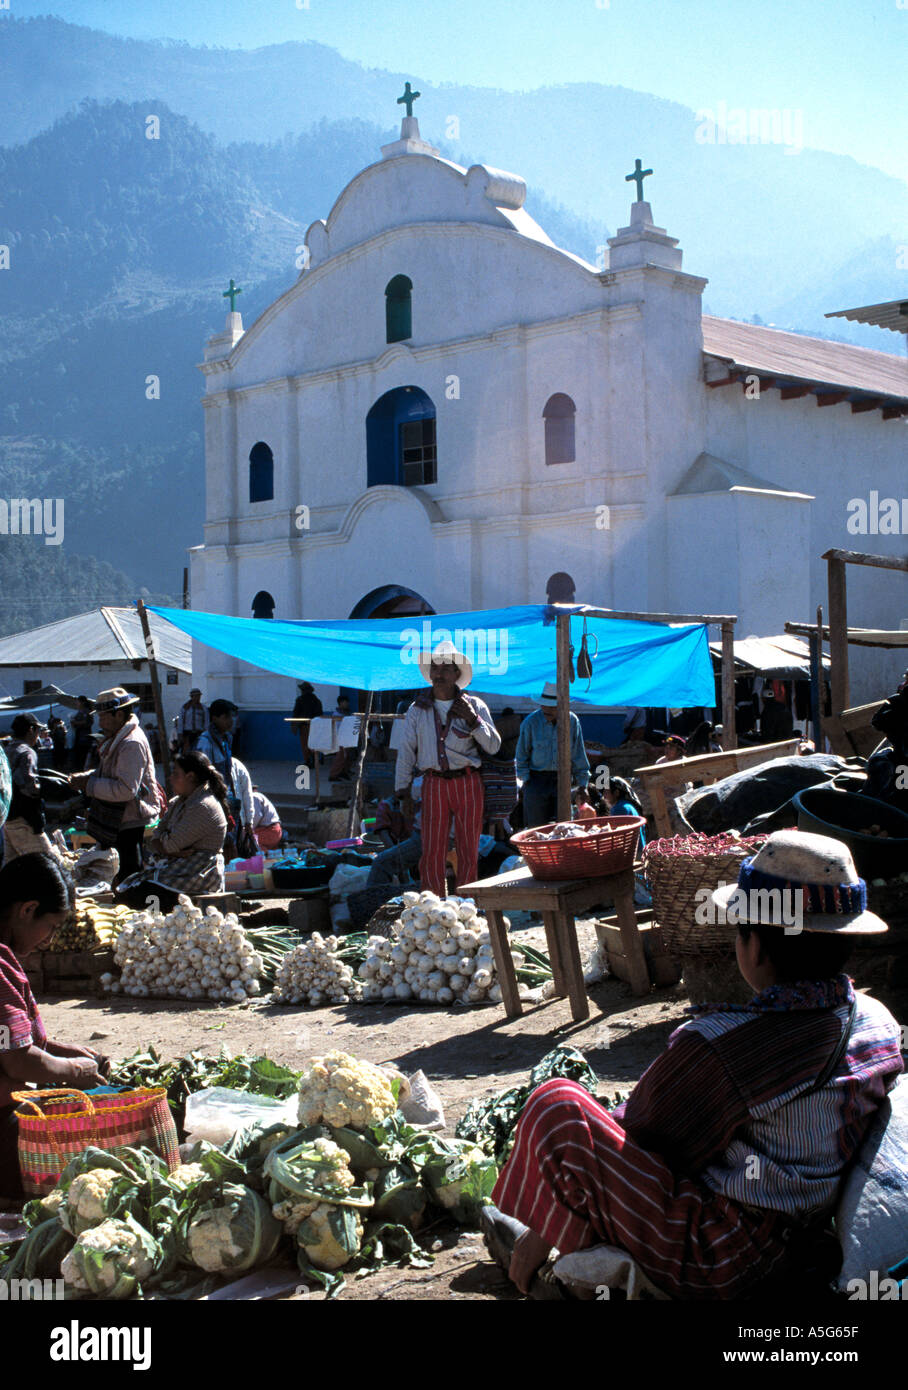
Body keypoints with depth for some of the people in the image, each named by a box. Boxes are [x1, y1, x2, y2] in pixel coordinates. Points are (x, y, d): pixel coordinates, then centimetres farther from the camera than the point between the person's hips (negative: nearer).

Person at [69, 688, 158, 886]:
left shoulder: (132, 744, -22)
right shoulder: (117, 739, 11)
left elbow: (126, 789, -27)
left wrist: (89, 785, -20)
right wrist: (86, 776, 5)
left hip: (133, 821, -11)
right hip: (122, 819, 11)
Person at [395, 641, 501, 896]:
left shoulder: (474, 706, 6)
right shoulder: (418, 709, 9)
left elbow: (494, 746, 2)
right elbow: (406, 750, 10)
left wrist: (472, 720, -12)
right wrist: (404, 789, 5)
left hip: (468, 783, 0)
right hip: (434, 783, 0)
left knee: (468, 850, 2)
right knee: (432, 851, -4)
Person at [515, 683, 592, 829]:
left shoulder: (572, 721, -1)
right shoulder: (531, 721, -7)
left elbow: (579, 756, 6)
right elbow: (521, 755, 1)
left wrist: (582, 786, 6)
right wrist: (526, 781, -5)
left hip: (562, 780, 2)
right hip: (537, 780, -2)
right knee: (537, 828, -3)